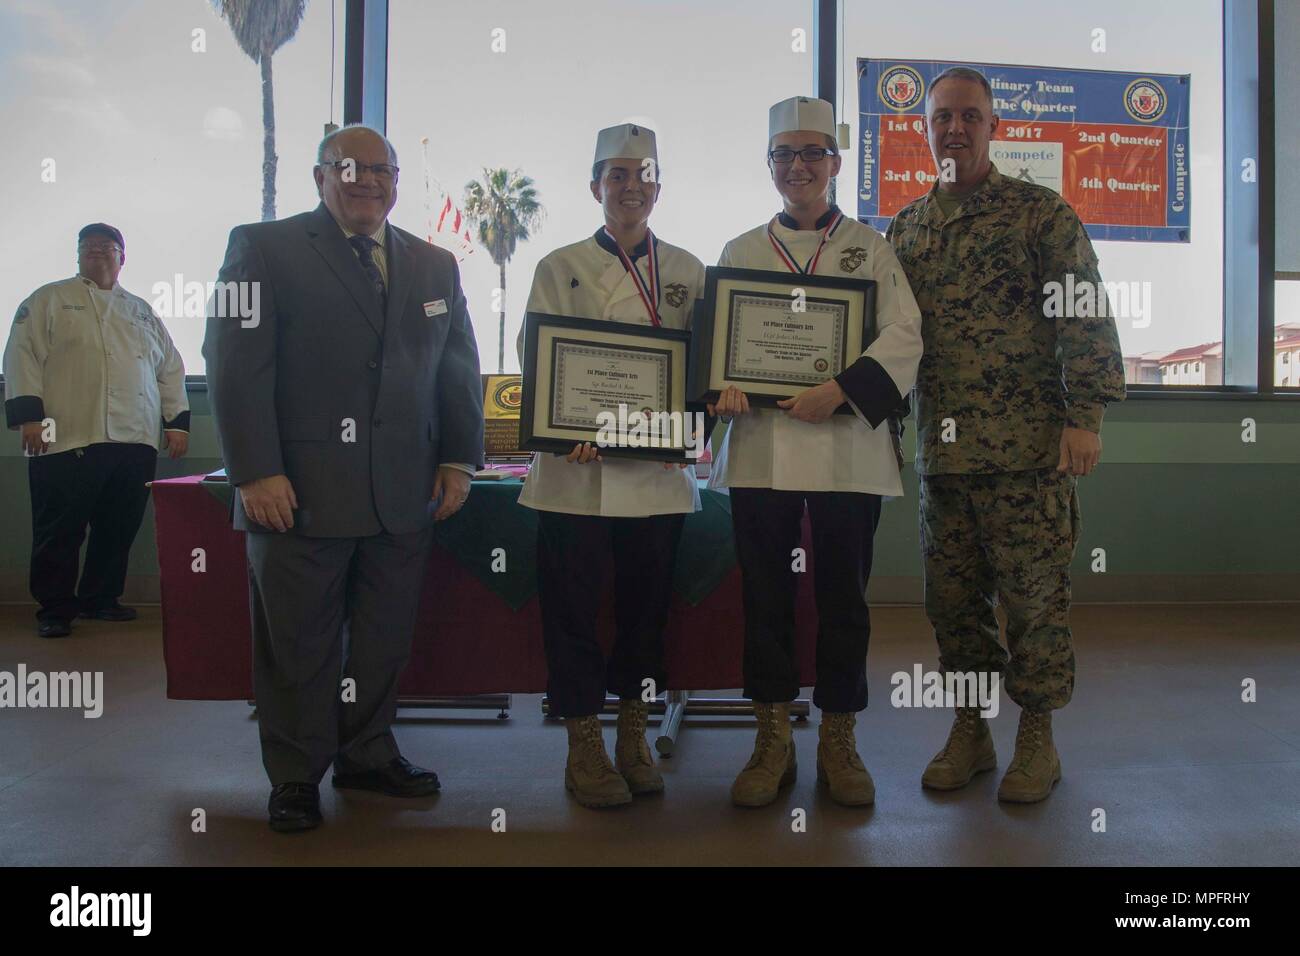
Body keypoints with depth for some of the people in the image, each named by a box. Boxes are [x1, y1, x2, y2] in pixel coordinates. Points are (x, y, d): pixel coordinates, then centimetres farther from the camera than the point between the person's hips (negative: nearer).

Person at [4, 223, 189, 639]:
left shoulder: (141, 311, 20)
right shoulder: (49, 300, 7)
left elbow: (170, 368, 19)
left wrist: (177, 420, 10)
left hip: (135, 441, 4)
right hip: (69, 441, -4)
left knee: (119, 528, 9)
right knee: (60, 530, 1)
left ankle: (101, 598, 24)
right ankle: (54, 608, 12)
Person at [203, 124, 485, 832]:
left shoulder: (434, 265, 15)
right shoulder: (263, 248, 1)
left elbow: (459, 369, 15)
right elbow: (235, 364, -7)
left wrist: (459, 458, 6)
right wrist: (255, 472, -14)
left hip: (404, 496, 4)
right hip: (298, 492, -4)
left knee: (384, 636, 13)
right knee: (297, 642, 6)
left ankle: (367, 754, 31)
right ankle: (295, 776, 23)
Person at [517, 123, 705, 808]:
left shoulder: (687, 271, 11)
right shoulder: (560, 268, 6)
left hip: (660, 470, 2)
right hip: (577, 469, -2)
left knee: (647, 603, 9)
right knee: (572, 603, 2)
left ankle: (633, 735, 26)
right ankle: (584, 745, 16)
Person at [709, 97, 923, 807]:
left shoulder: (869, 247, 9)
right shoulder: (740, 251, 14)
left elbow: (904, 335, -2)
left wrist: (841, 390, -17)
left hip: (846, 448, -1)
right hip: (759, 447, 1)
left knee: (844, 597, 4)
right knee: (765, 595, 4)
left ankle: (838, 741, 19)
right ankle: (773, 740, 18)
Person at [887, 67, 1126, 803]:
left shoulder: (1041, 212, 0)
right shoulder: (906, 229, 14)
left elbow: (1086, 319, -4)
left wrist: (1085, 416, -12)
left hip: (1029, 447, -4)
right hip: (942, 450, 5)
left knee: (1035, 596, 2)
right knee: (952, 597, 9)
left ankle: (1037, 736, 17)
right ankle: (969, 730, 23)